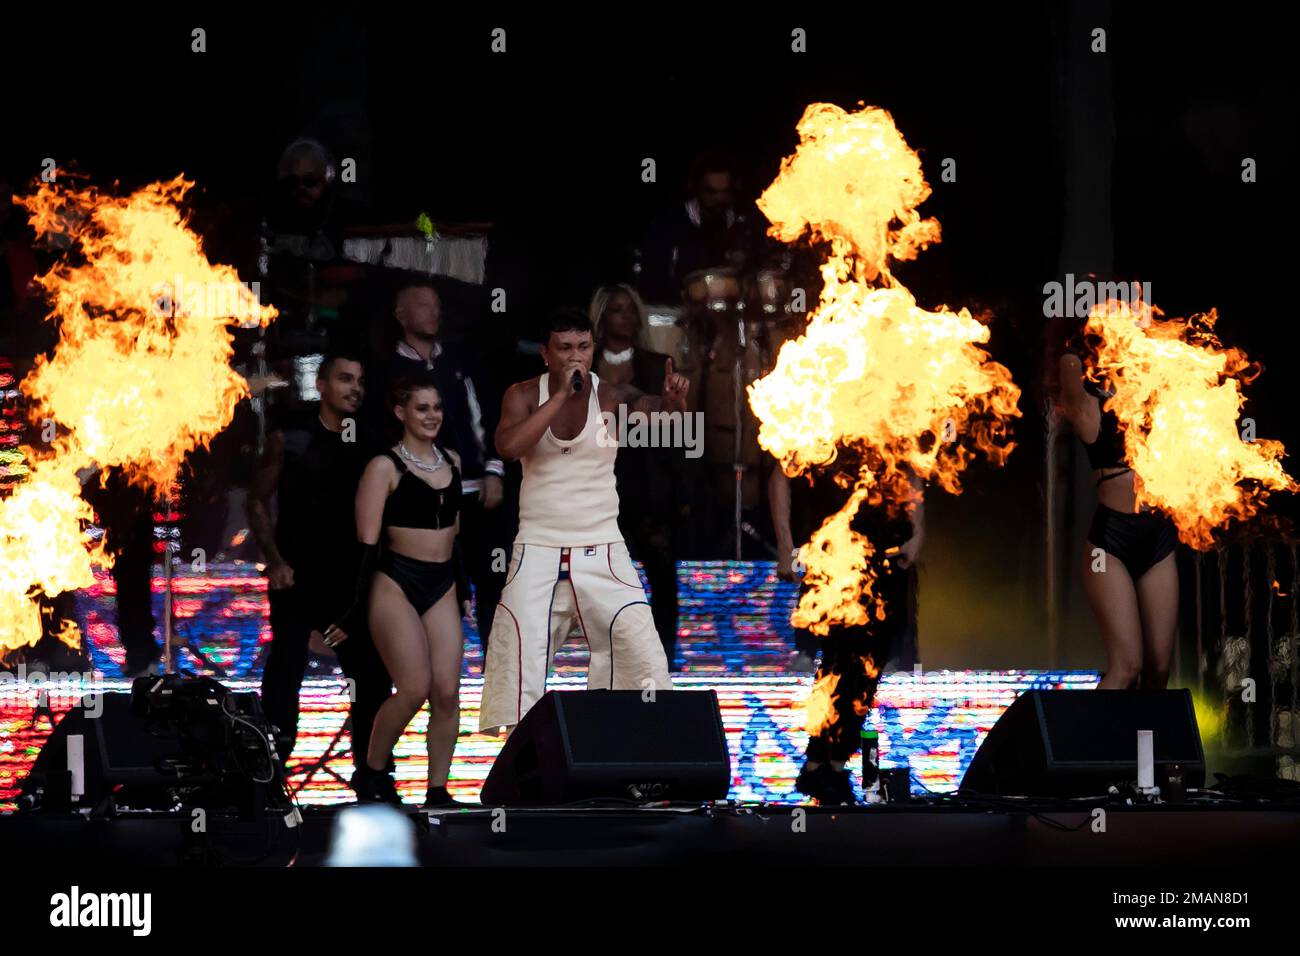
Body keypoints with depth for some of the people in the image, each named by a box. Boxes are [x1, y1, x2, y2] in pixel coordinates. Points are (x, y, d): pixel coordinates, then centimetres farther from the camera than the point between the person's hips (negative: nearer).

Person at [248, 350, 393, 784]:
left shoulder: (367, 441, 3)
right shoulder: (290, 438, -2)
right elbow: (258, 501, 3)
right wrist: (275, 561, -7)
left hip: (351, 581, 3)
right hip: (297, 581, -3)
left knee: (373, 675, 4)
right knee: (284, 672, -2)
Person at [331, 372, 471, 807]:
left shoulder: (452, 461, 12)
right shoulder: (385, 467, -7)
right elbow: (368, 542, -9)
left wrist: (463, 586, 23)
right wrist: (358, 609, -11)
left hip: (442, 586, 6)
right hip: (396, 583, -6)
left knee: (447, 691, -4)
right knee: (415, 688, -14)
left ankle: (438, 790, 4)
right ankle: (371, 773, 7)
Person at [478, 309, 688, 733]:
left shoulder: (612, 397, -5)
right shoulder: (525, 395, -2)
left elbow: (659, 412, -24)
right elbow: (508, 446, -21)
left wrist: (673, 400, -48)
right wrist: (560, 395, -24)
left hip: (601, 550, 0)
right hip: (538, 550, 0)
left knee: (640, 646, -10)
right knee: (520, 652, -6)